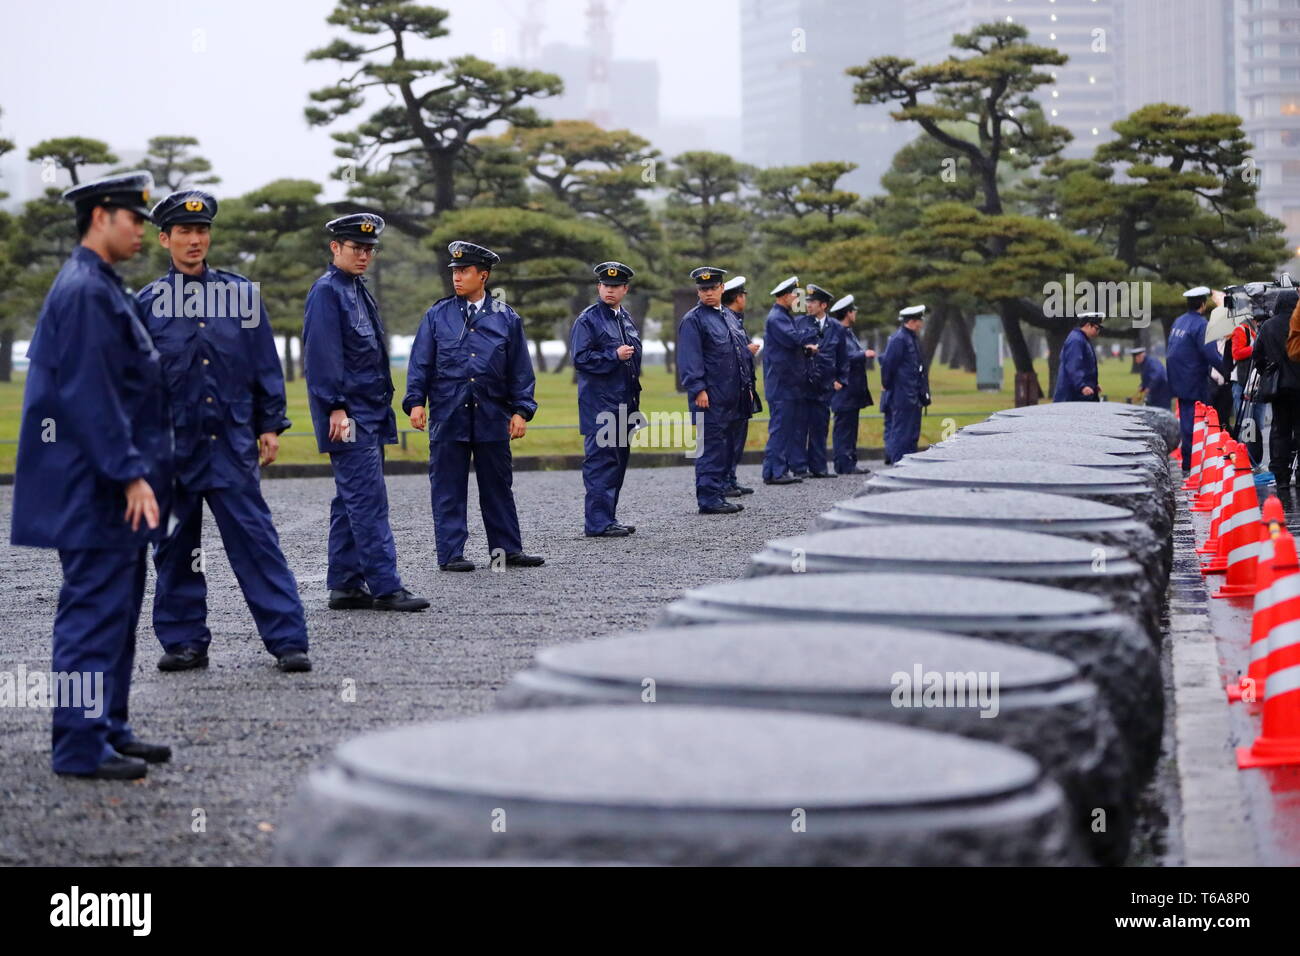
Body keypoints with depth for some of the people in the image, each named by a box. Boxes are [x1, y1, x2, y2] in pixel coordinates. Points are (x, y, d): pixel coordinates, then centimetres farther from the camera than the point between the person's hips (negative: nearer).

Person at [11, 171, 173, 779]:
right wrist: (131, 475, -22)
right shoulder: (84, 291, -16)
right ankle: (80, 747, -2)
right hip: (97, 491, -11)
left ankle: (108, 729, 22)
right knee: (95, 610, -7)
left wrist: (138, 470, 20)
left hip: (110, 487, 11)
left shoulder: (100, 289, 17)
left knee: (115, 609, 15)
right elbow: (88, 395, -22)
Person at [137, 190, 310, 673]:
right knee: (176, 546, 7)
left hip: (232, 440, 0)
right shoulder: (148, 302, 3)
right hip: (171, 445, 1)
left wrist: (270, 425, 3)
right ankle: (184, 641, 18)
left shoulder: (240, 292, 5)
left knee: (255, 536, -5)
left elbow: (265, 363, 8)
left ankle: (288, 641, -4)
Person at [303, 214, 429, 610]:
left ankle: (345, 586, 15)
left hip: (369, 414, 10)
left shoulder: (359, 291, 19)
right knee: (368, 503, -11)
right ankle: (385, 588, -11)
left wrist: (383, 408, 21)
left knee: (351, 503, 11)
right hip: (349, 416, -10)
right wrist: (336, 408, -21)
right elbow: (322, 354, -17)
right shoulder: (326, 292, -10)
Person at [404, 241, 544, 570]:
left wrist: (521, 410, -1)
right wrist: (415, 402, -6)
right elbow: (420, 363, 4)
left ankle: (506, 550, 16)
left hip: (492, 416, 1)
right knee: (448, 489, 1)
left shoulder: (506, 318, 6)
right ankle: (451, 553, 7)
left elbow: (520, 370, 6)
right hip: (447, 416, -1)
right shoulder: (438, 315, 5)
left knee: (498, 486, 8)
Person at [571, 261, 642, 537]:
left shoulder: (627, 320, 18)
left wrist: (635, 399, 23)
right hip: (599, 403, -8)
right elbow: (580, 358, -15)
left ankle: (607, 519, 17)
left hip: (624, 404, 8)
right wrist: (614, 355, -19)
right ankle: (598, 522, -10)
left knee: (618, 460, 11)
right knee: (601, 460, -10)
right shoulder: (588, 320, -7)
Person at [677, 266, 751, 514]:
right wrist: (698, 390, -20)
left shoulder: (728, 317, 18)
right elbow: (689, 359, -13)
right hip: (709, 399, -8)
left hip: (732, 398, 8)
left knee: (726, 448, 10)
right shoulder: (692, 321, -6)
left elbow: (741, 353, 24)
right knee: (711, 448, -9)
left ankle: (718, 495, 15)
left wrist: (747, 386, 19)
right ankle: (709, 499, -8)